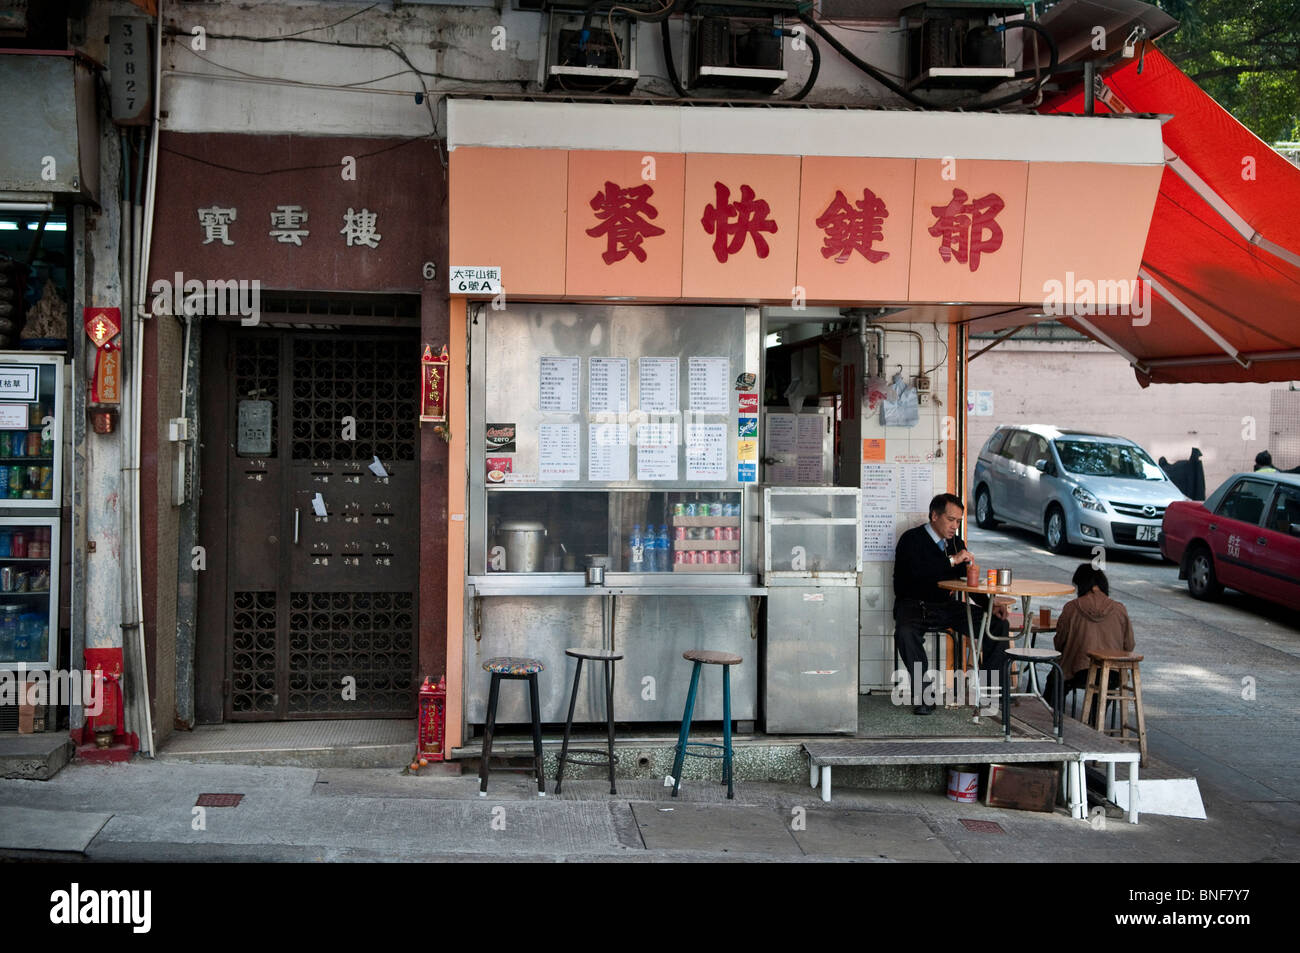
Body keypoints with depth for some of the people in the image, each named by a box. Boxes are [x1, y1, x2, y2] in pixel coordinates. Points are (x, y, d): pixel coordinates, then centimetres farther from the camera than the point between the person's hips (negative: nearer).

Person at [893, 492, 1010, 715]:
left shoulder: (957, 543, 13)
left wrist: (991, 605, -4)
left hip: (947, 607, 6)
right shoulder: (912, 539, -6)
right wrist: (952, 561, -28)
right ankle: (921, 694, -22)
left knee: (998, 623, -12)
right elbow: (915, 572, -25)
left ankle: (989, 688, -7)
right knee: (904, 632, -38)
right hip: (914, 605, -5)